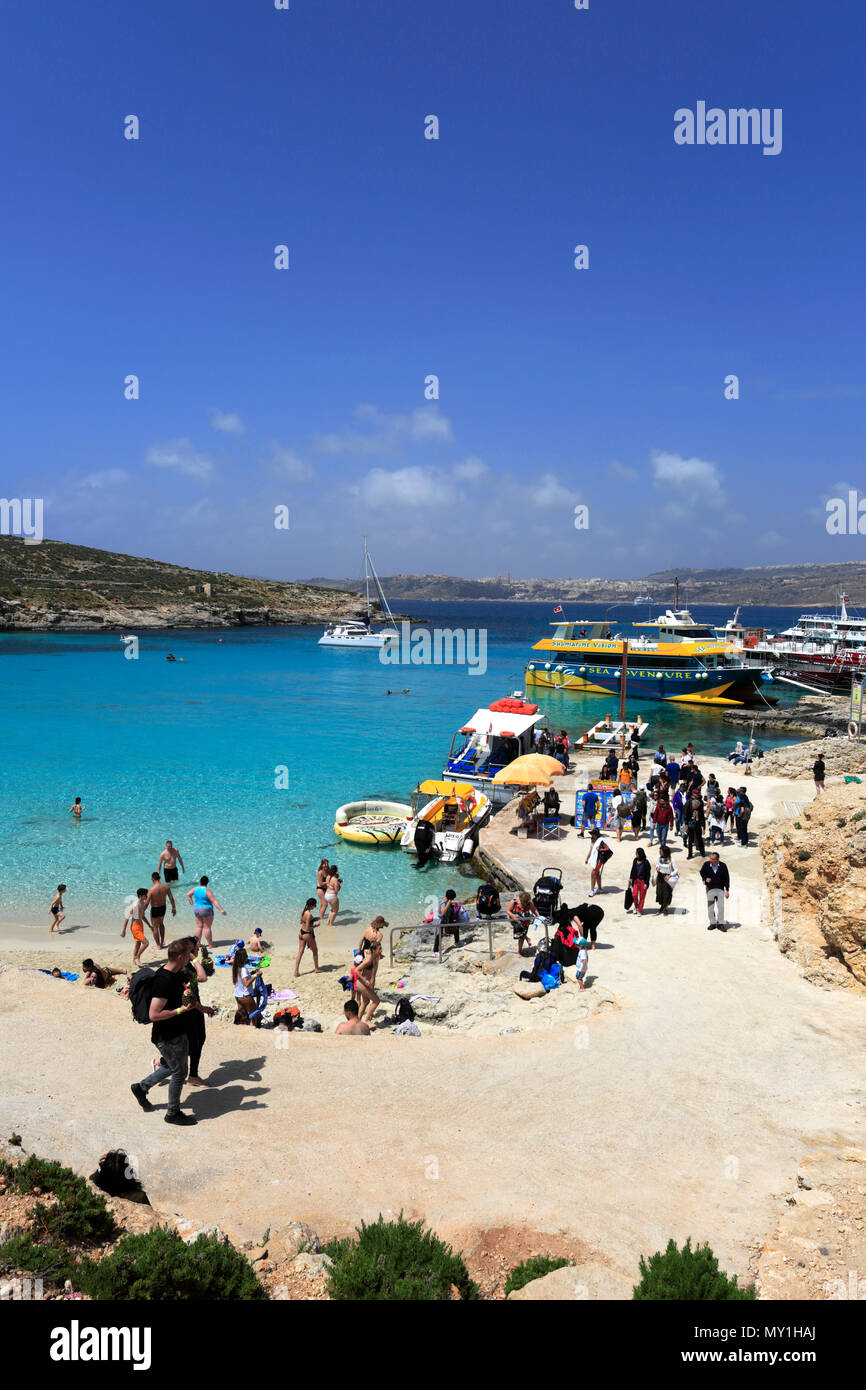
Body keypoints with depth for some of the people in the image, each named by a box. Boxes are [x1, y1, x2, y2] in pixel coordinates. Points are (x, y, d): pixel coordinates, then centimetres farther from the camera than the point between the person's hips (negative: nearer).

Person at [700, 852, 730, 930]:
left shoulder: (723, 866, -8)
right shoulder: (706, 865, -9)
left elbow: (727, 878, 1)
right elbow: (702, 872, 11)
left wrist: (727, 890, -1)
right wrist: (705, 878, -11)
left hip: (720, 889, -1)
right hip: (710, 889, 1)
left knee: (721, 907, -3)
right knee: (710, 907, 4)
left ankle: (721, 923, 5)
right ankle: (712, 923, 14)